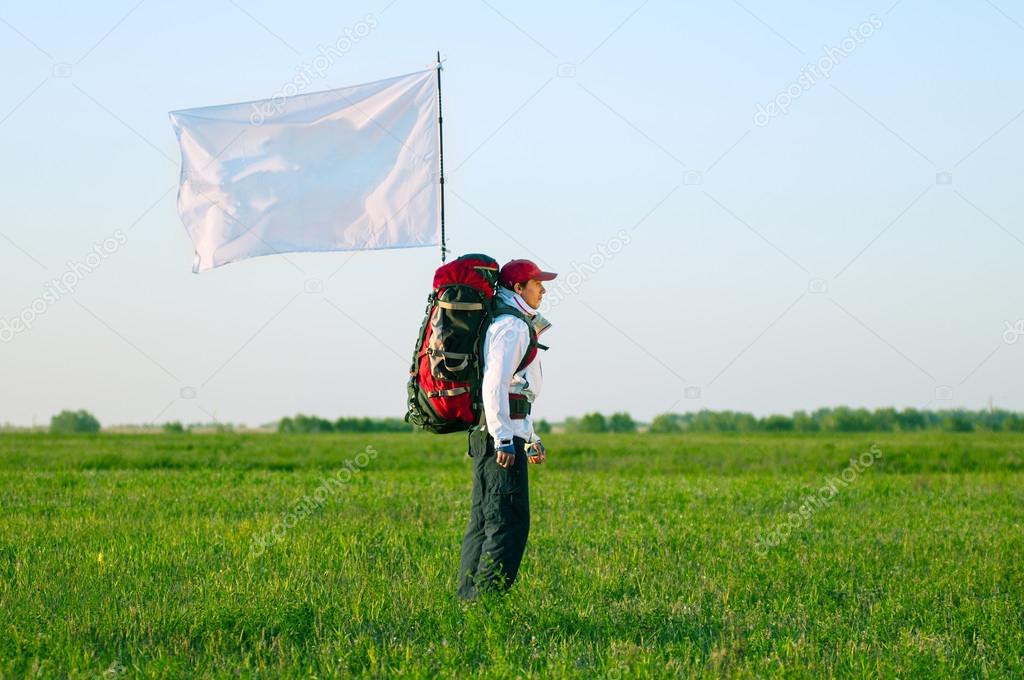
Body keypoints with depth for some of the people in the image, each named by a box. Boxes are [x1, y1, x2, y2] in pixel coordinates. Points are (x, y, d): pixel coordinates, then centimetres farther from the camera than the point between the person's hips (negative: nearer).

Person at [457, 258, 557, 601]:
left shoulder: (519, 324, 23)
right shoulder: (512, 325, -11)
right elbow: (495, 384, -21)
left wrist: (531, 439, 29)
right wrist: (504, 440, -24)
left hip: (494, 435, 11)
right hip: (501, 433, -11)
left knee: (483, 521, 11)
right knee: (509, 521, -12)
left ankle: (467, 597, 13)